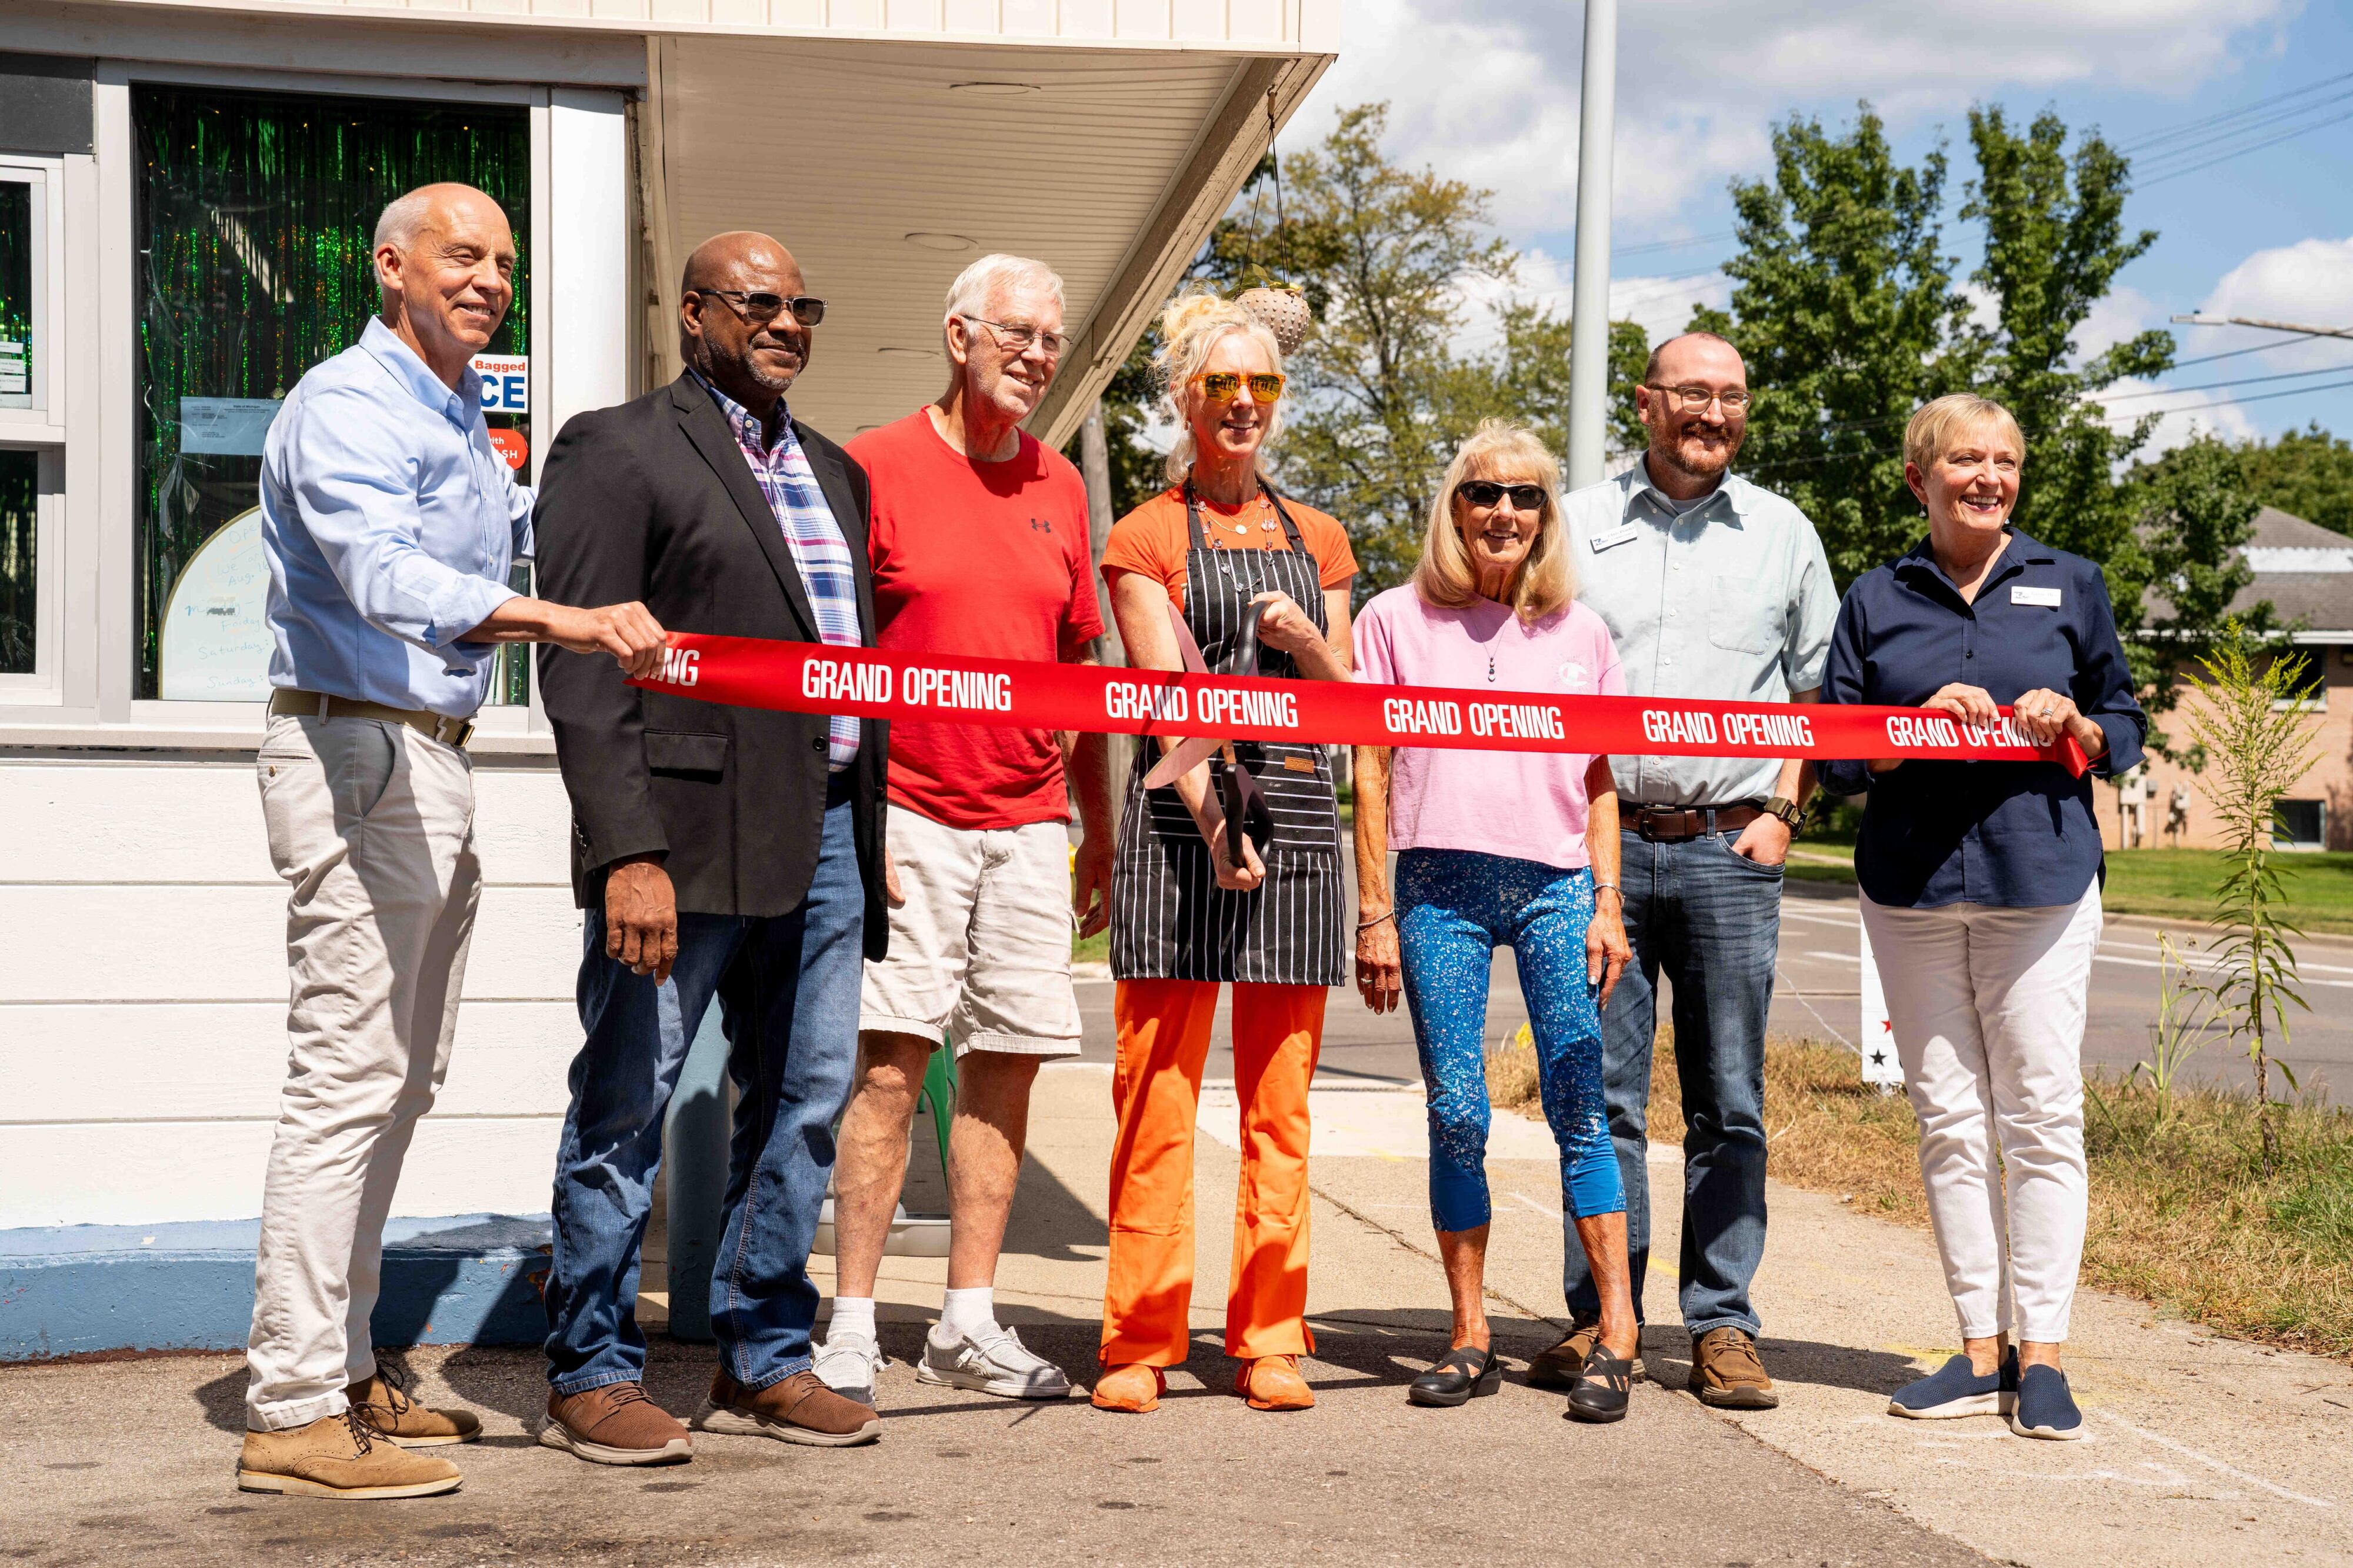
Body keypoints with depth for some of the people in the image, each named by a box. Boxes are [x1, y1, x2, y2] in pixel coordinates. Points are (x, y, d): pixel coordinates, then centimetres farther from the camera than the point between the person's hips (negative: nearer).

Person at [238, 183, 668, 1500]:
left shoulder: (464, 421, 19)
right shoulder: (348, 406, -13)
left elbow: (508, 529, 37)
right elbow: (386, 577, -30)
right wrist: (568, 621, -44)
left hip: (434, 765, 10)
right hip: (359, 756, -10)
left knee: (401, 1081, 13)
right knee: (348, 1078, -11)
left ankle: (347, 1370, 23)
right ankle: (295, 1412, -8)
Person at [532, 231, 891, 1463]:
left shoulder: (832, 470, 20)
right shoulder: (616, 450, -3)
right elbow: (583, 673, -11)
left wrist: (876, 836, 14)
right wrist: (628, 853, -19)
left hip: (823, 836, 7)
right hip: (686, 834, -7)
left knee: (802, 1104, 11)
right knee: (626, 1109, 1)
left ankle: (762, 1361, 22)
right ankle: (590, 1376, 12)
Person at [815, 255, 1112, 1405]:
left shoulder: (1060, 487, 14)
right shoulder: (877, 468, -2)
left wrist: (1099, 831, 16)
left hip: (1031, 823, 5)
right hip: (908, 813, -5)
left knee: (1008, 1060, 5)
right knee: (890, 1057, -8)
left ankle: (968, 1322, 13)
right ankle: (851, 1326, -1)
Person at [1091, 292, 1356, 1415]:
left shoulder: (1316, 539, 17)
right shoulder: (1145, 538, 5)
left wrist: (1309, 641, -3)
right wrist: (1215, 820, -22)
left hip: (1297, 820, 4)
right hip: (1180, 817, -3)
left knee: (1281, 1104, 5)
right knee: (1158, 1098, -4)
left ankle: (1270, 1341, 12)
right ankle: (1141, 1339, 4)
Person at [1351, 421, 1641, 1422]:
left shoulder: (1578, 631, 13)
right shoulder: (1397, 622, 9)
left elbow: (1601, 782, 15)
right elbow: (1370, 776, 7)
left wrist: (1607, 905, 6)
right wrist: (1374, 915, 2)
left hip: (1556, 886, 1)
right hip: (1439, 885, -1)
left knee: (1578, 1112, -4)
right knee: (1456, 1115, 0)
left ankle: (1617, 1335, 1)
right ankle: (1471, 1339, 9)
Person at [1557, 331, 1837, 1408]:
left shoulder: (1783, 534, 12)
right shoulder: (1577, 526, 10)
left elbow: (1818, 691, 16)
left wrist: (1784, 810, 4)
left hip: (1731, 845, 1)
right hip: (1603, 840, 0)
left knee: (1730, 1102, 2)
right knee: (1602, 1092, 1)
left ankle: (1723, 1327, 9)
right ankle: (1600, 1316, 9)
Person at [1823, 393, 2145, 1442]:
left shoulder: (2068, 586, 9)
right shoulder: (1876, 600, 9)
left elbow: (2128, 732, 12)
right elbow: (1835, 756, 6)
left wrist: (2075, 726, -9)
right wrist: (1922, 724, -11)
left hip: (2043, 875, -1)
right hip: (1910, 884, 1)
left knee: (2041, 1113, -4)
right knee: (1948, 1119, 4)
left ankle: (2040, 1353, 4)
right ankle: (1981, 1350, 11)